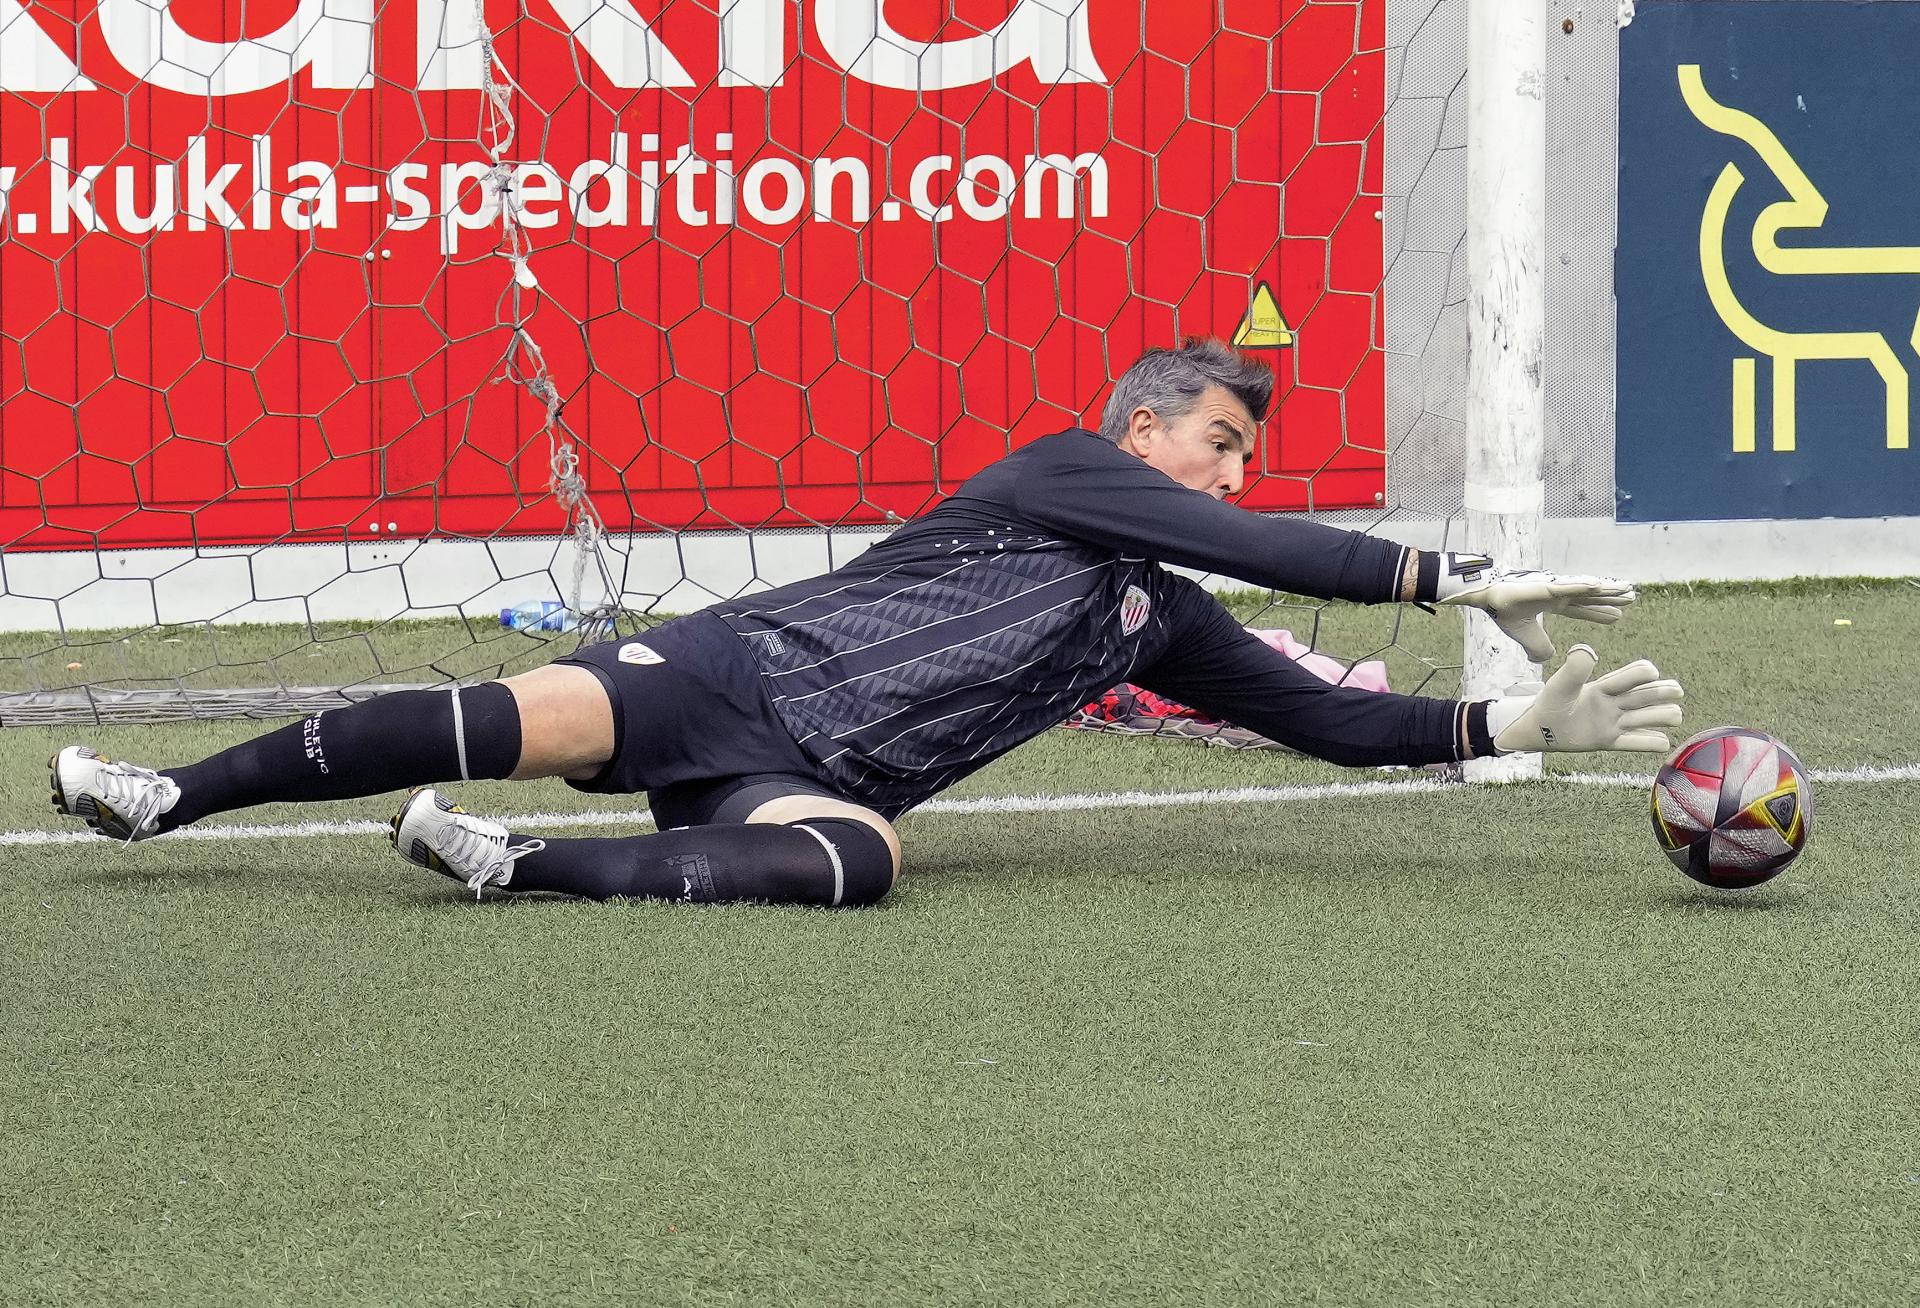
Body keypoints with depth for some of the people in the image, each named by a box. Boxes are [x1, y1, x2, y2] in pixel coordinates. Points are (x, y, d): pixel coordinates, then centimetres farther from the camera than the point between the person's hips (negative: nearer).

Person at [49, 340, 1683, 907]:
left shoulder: (1165, 624, 21)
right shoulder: (1064, 471, 1)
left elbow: (1321, 713, 20)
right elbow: (1264, 550, -10)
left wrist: (1517, 723, 10)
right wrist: (1465, 578, -11)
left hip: (813, 782, 4)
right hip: (738, 667, -4)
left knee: (854, 860, -32)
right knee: (511, 722, -24)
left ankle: (525, 869, -32)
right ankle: (167, 799, -13)